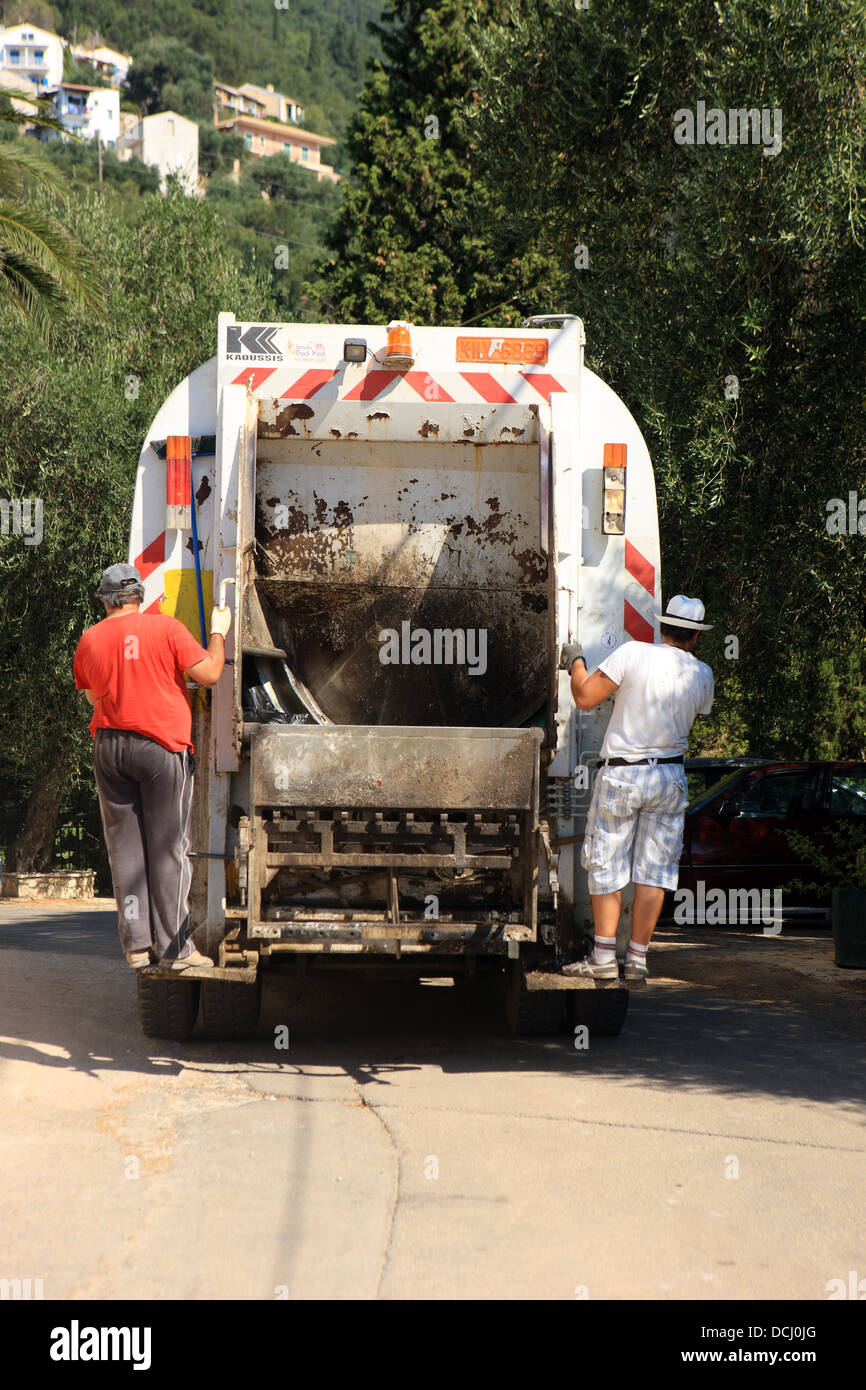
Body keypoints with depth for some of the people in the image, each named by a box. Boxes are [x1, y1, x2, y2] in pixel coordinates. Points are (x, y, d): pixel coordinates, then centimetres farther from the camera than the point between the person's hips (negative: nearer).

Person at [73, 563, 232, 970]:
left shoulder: (89, 640, 8)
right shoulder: (165, 628, -4)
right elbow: (209, 674, -5)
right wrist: (218, 633, 10)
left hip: (107, 745, 4)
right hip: (160, 744, -4)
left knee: (125, 846, 7)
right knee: (168, 845, -1)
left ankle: (136, 944, 5)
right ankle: (175, 947, -2)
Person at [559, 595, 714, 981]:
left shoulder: (633, 653, -13)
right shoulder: (702, 675, -1)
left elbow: (585, 698, -12)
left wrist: (575, 661, 6)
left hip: (620, 776, -3)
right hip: (670, 776, 3)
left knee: (606, 866, 5)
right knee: (654, 870, 7)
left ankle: (604, 956, 3)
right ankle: (638, 958, 8)